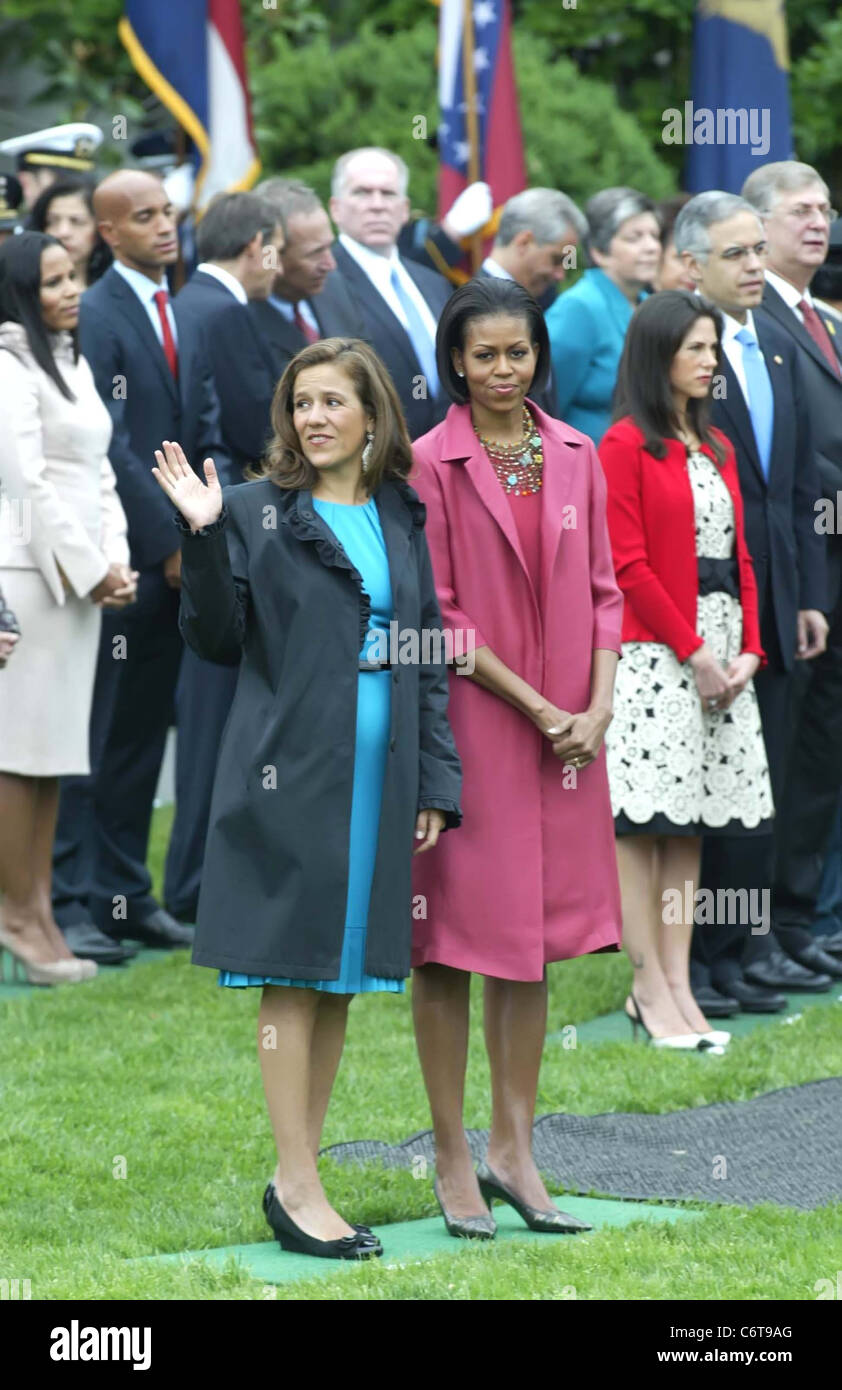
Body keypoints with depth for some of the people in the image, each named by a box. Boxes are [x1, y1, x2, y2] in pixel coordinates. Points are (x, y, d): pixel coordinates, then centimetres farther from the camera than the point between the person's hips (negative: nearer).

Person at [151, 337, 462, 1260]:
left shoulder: (403, 517, 11)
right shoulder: (259, 512, -2)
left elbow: (428, 657, 12)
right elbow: (217, 640, -5)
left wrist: (435, 785, 8)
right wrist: (204, 537, -18)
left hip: (378, 776, 5)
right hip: (290, 770, -5)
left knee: (341, 976, 8)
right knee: (292, 977, -3)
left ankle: (298, 1174, 16)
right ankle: (298, 1185, 0)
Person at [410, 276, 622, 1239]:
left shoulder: (575, 456, 7)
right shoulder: (431, 464, -8)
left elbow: (603, 589, 9)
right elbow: (436, 615, -9)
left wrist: (599, 706, -5)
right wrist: (535, 706, -12)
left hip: (565, 734, 5)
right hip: (466, 724, -5)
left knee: (531, 941, 10)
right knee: (448, 945, 2)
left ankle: (513, 1149, 18)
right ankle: (452, 1159, 10)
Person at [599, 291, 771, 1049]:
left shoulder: (717, 448, 16)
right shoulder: (625, 446, -6)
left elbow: (738, 556, 15)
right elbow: (630, 565, -12)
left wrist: (748, 647, 1)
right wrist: (693, 651, -13)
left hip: (721, 652, 7)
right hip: (654, 651, -7)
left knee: (689, 825, 7)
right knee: (643, 822, -5)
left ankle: (678, 984, 9)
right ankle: (651, 988, -3)